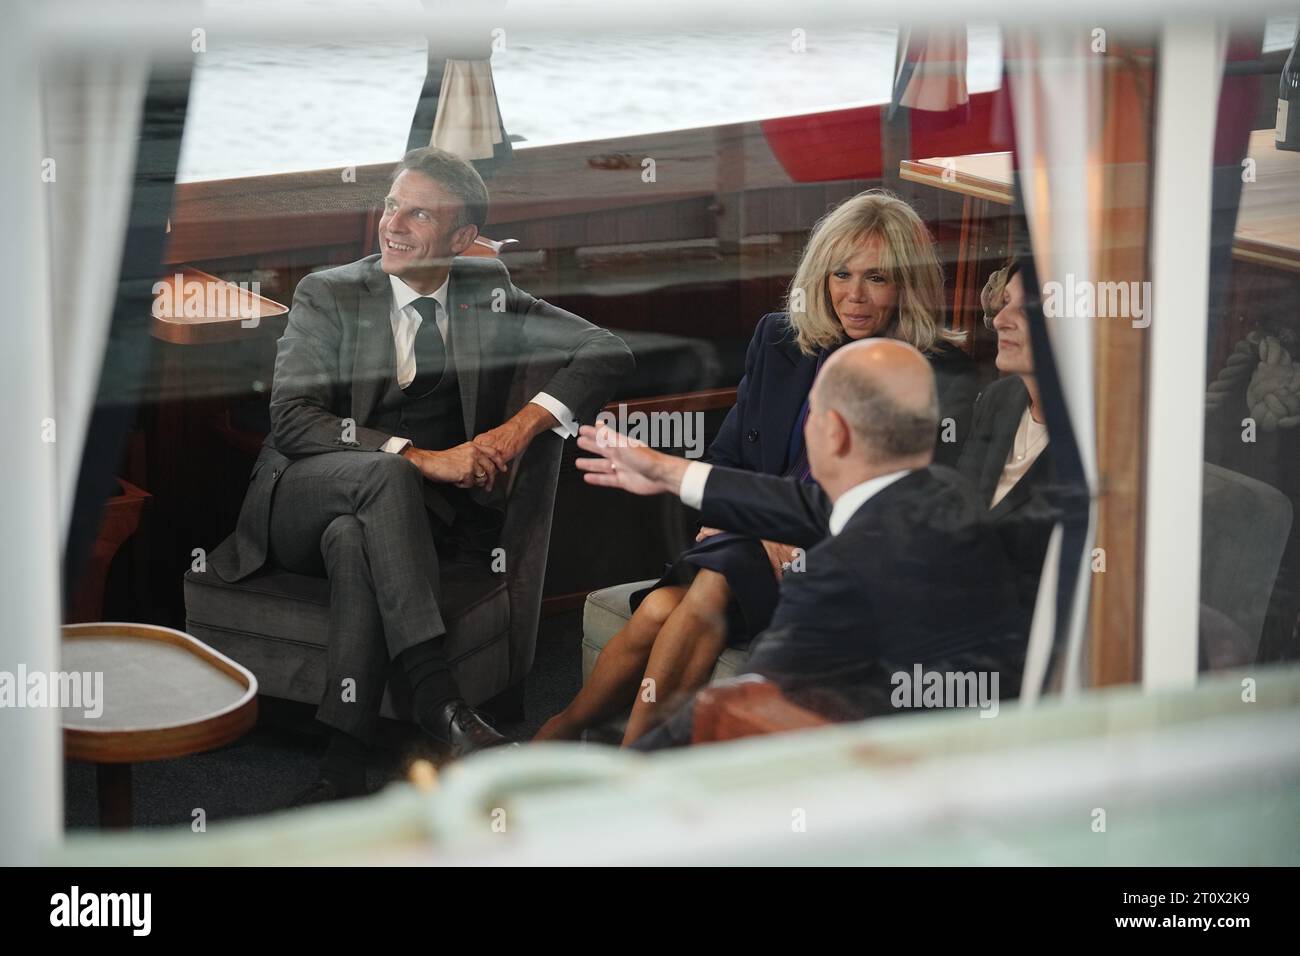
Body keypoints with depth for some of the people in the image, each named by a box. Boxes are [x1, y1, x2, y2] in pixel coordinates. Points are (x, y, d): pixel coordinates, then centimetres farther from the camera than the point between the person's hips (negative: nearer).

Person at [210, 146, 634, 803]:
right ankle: (436, 699, -45)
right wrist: (419, 457, -23)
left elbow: (607, 353, 6)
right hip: (301, 498, -1)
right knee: (382, 475, -36)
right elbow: (292, 417, -11)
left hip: (423, 513, 1)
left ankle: (344, 761, -40)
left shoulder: (487, 293, 10)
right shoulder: (327, 294, 3)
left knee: (355, 540, -36)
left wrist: (523, 426, -11)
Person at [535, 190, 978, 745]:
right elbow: (727, 458, 18)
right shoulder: (779, 341, 14)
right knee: (661, 607, -28)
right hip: (756, 536, 4)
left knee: (715, 586, -32)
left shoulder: (942, 376, -2)